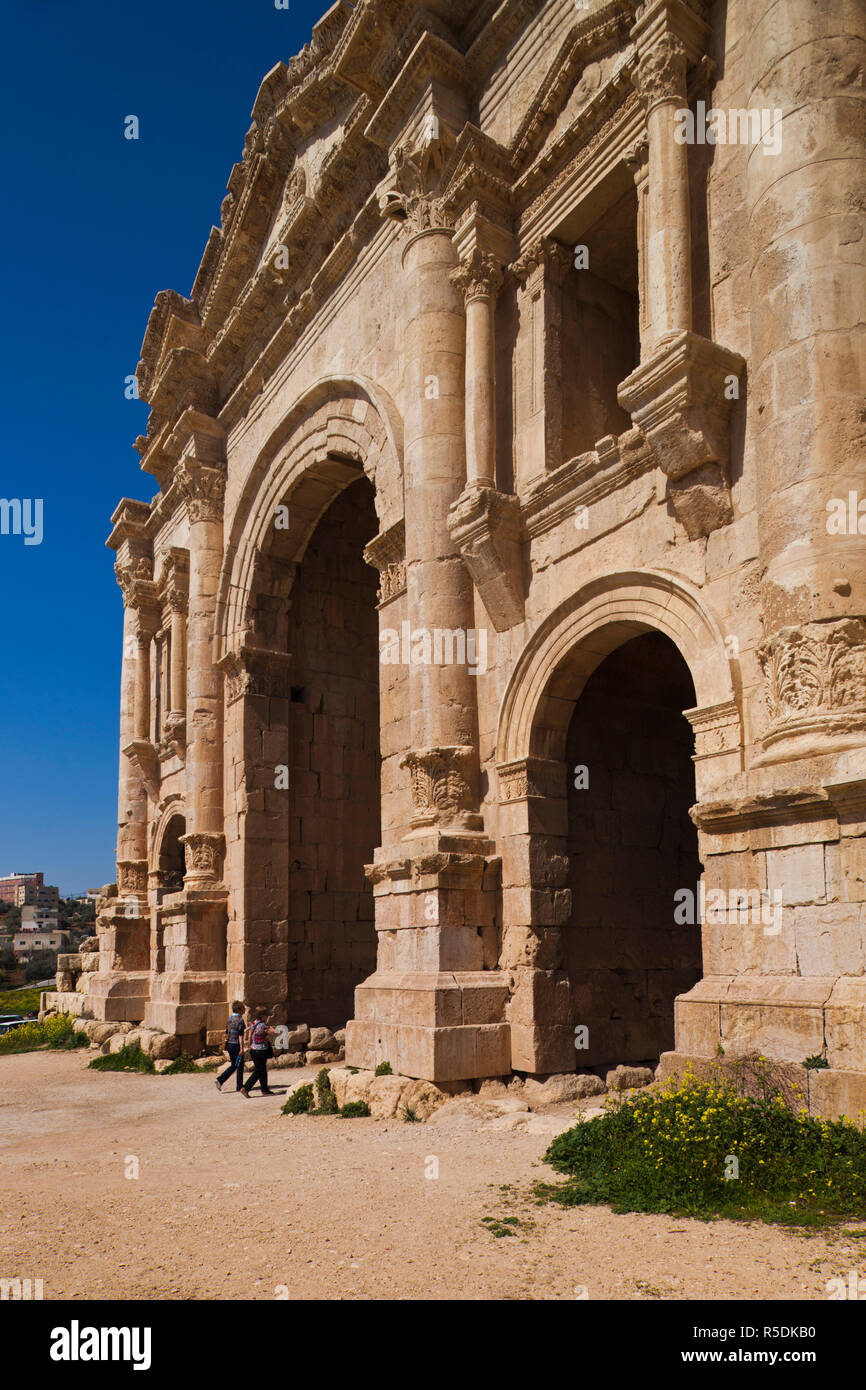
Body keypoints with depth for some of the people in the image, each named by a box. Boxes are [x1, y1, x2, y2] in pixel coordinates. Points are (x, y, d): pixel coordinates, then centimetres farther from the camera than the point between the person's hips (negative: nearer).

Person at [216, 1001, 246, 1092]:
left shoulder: (230, 1018, 9)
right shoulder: (240, 1019, -14)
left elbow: (227, 1032, 14)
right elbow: (240, 1035, -17)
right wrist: (241, 1048, -16)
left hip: (229, 1044, 7)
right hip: (236, 1045, -7)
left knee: (233, 1065, 16)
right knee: (240, 1066, 5)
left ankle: (220, 1080, 2)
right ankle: (240, 1087, 11)